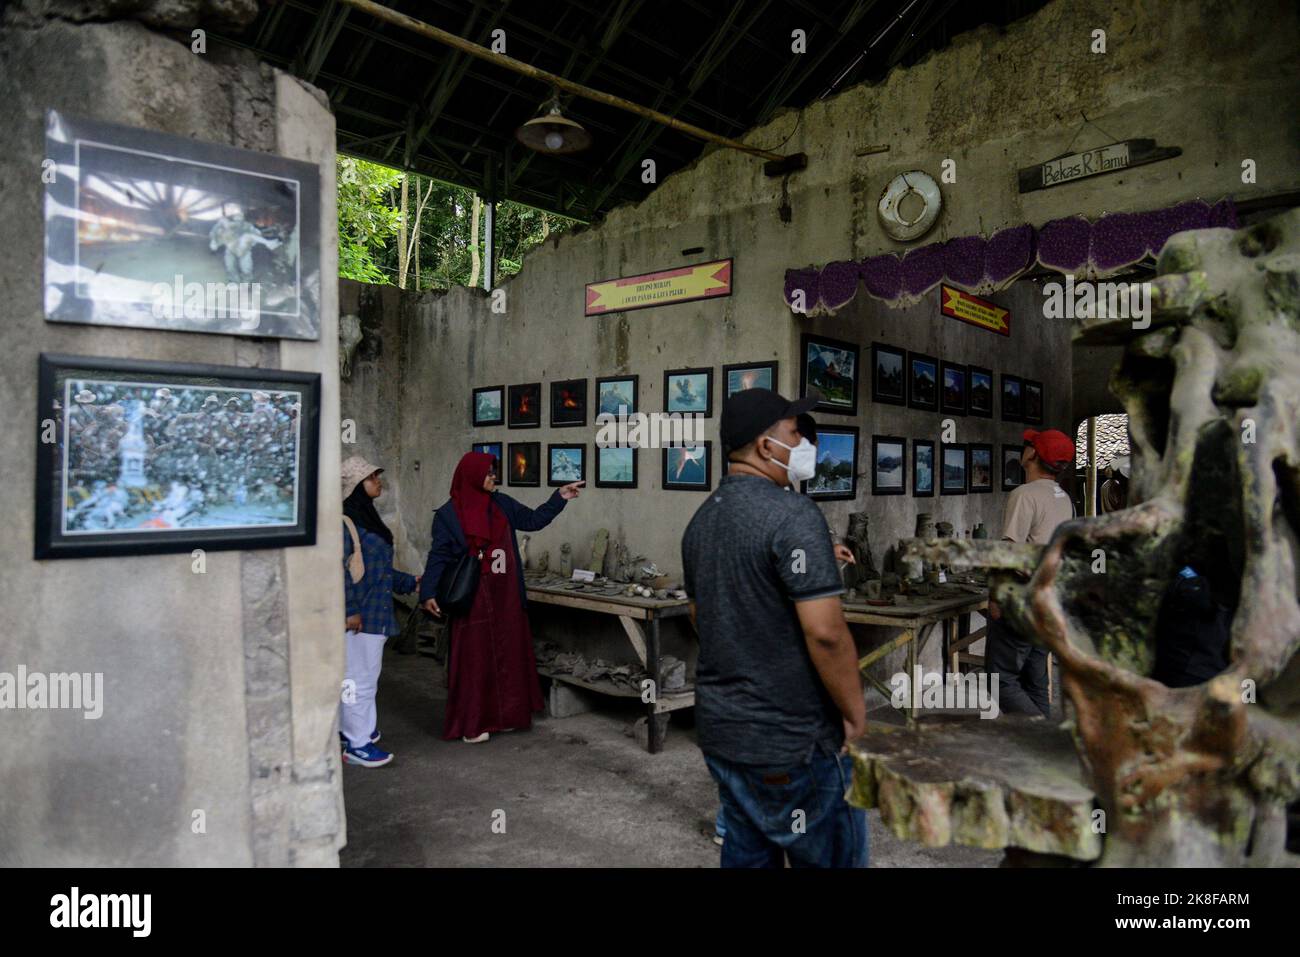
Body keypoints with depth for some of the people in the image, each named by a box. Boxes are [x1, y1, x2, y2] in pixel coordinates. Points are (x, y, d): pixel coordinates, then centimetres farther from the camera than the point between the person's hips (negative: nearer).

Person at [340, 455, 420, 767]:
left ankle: (348, 729, 33)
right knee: (359, 677, -1)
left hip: (375, 614, 10)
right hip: (358, 617, -10)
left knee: (363, 674, 18)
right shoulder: (344, 521, -15)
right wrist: (350, 610, -22)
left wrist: (411, 583, 26)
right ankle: (357, 744, 9)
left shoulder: (367, 516, 16)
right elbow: (338, 568, -22)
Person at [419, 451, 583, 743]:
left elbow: (533, 520, 15)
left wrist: (560, 497, 9)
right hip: (473, 598, -5)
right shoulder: (448, 514, -6)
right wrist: (428, 593, -17)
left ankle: (504, 715, 23)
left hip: (506, 596, 5)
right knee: (474, 658, 0)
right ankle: (470, 724, 10)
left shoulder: (502, 504, 7)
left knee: (508, 654, 10)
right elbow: (439, 556, -7)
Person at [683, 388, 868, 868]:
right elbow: (825, 632, -23)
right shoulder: (792, 513, -18)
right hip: (788, 739, -8)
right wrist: (856, 715, -10)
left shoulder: (702, 518, 8)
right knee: (828, 855, 8)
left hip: (719, 727, 8)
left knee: (746, 852, 19)